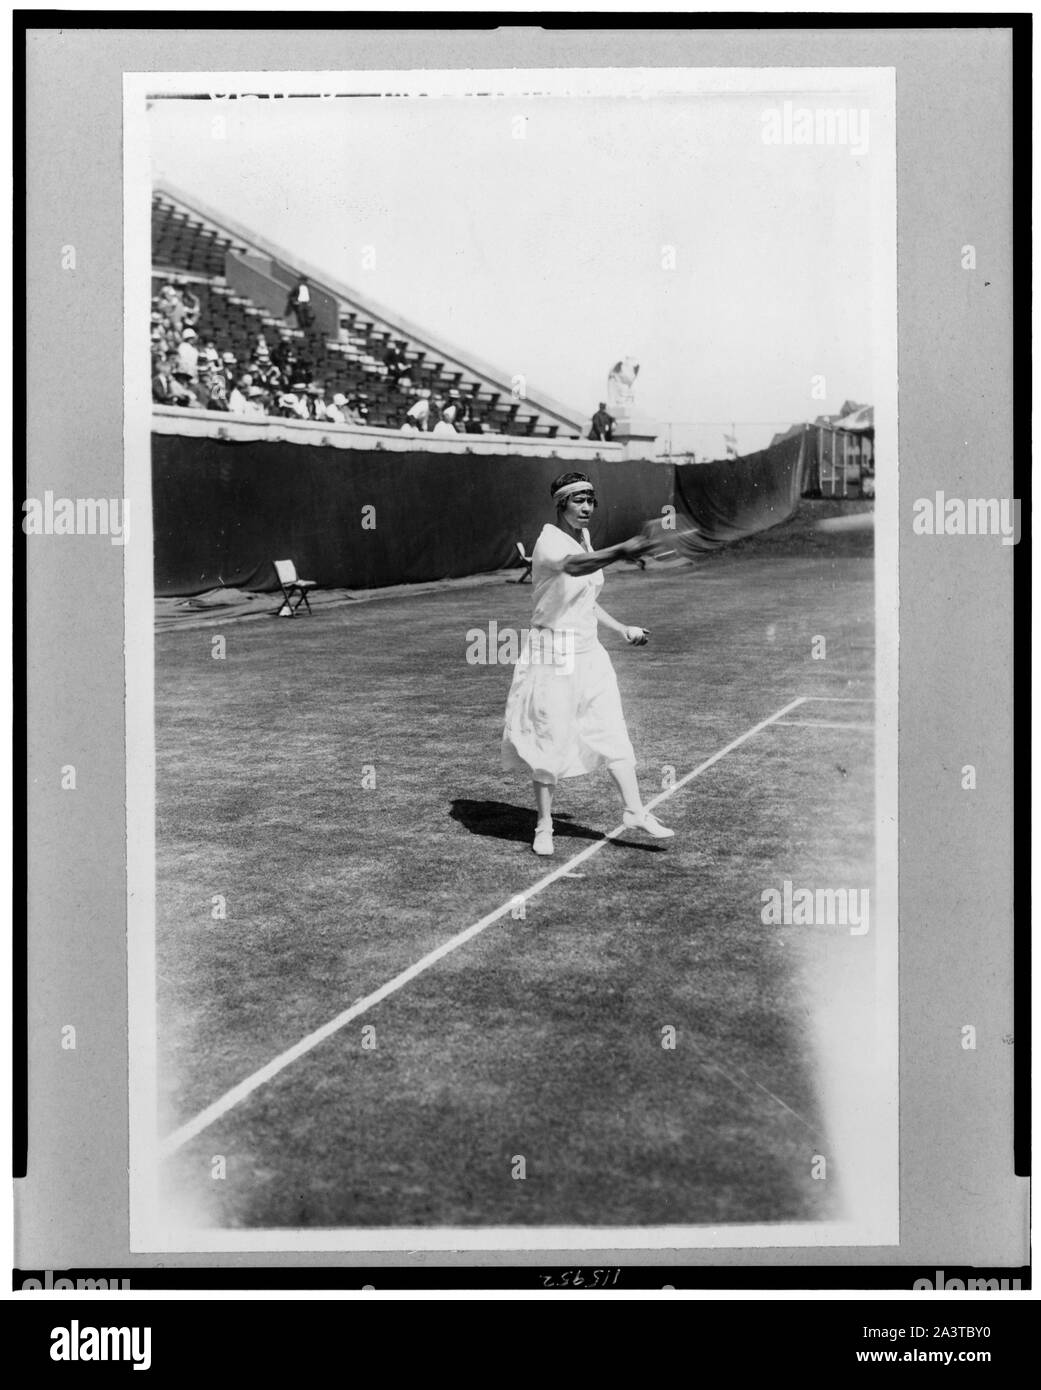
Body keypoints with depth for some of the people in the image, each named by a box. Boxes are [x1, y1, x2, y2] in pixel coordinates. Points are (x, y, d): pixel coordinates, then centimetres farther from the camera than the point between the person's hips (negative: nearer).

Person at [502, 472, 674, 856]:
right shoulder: (549, 542, -15)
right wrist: (619, 552, -56)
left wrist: (622, 629, 16)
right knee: (551, 741, 0)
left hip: (589, 651, 7)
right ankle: (544, 826, 14)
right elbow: (574, 566, -41)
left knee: (612, 731, 3)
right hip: (553, 654, -7)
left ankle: (634, 810, 10)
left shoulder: (584, 539, 11)